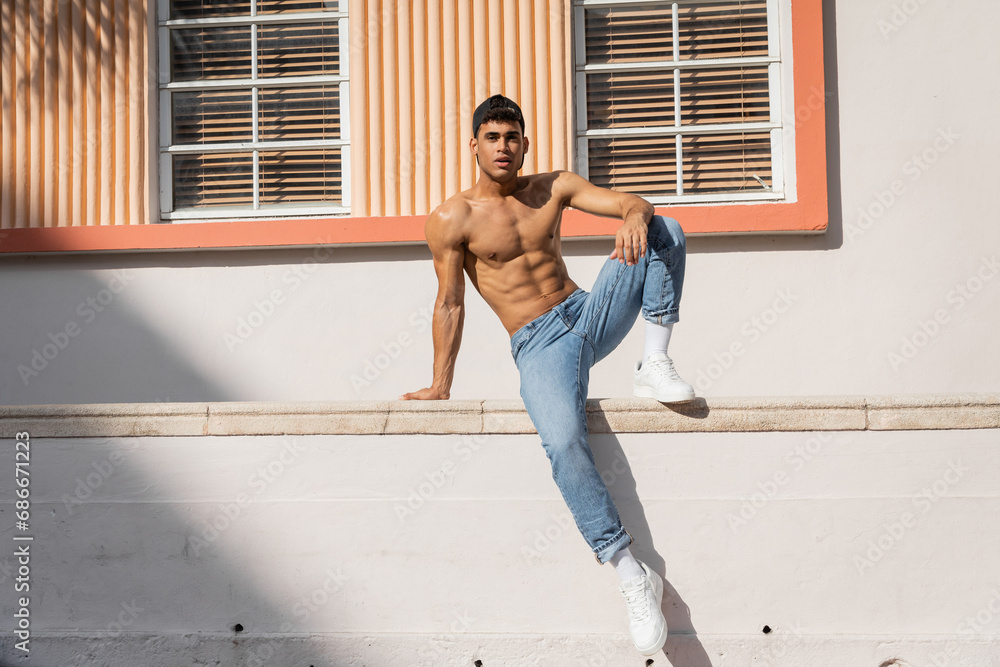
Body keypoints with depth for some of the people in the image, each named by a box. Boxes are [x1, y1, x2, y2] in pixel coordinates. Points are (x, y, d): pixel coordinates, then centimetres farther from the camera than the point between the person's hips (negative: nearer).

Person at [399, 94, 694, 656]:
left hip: (591, 313, 5)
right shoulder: (453, 219, -2)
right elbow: (450, 304, -1)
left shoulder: (554, 188, 8)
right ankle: (632, 575, -24)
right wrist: (440, 386, -4)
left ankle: (655, 367, -13)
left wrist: (635, 217, -26)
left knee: (667, 230, -10)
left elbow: (633, 202, 0)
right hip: (539, 345, -4)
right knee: (563, 443, -32)